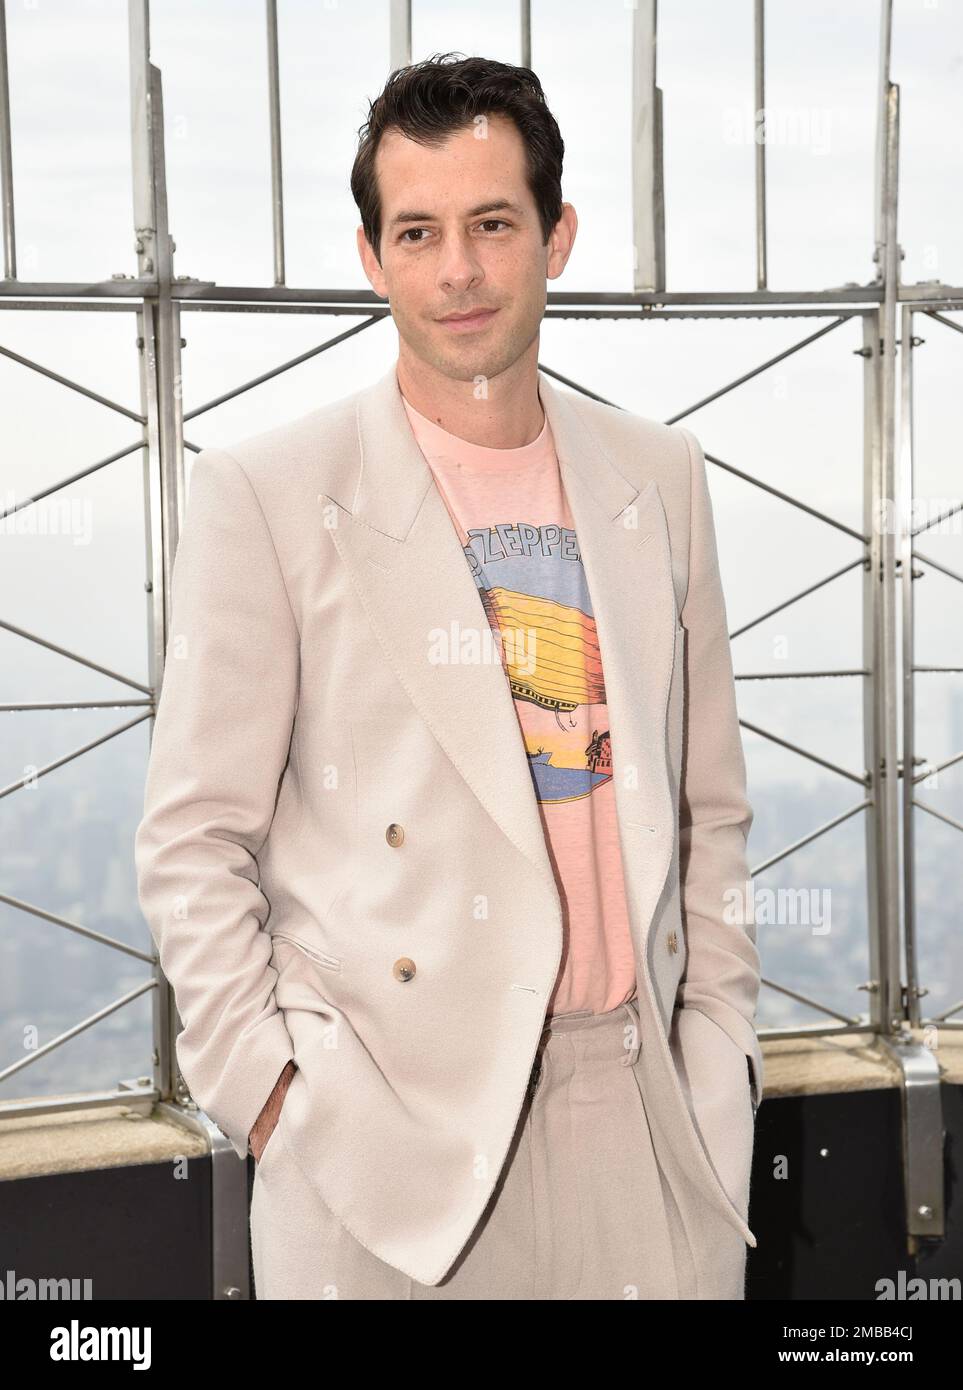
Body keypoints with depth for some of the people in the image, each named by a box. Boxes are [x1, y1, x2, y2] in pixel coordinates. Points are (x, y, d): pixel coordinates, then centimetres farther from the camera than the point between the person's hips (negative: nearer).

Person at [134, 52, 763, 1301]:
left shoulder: (660, 475, 8)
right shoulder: (267, 493, -4)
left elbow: (708, 807, 12)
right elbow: (196, 841, -4)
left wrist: (717, 1046, 8)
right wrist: (268, 1094, -9)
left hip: (639, 1109, 4)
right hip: (388, 1129, -3)